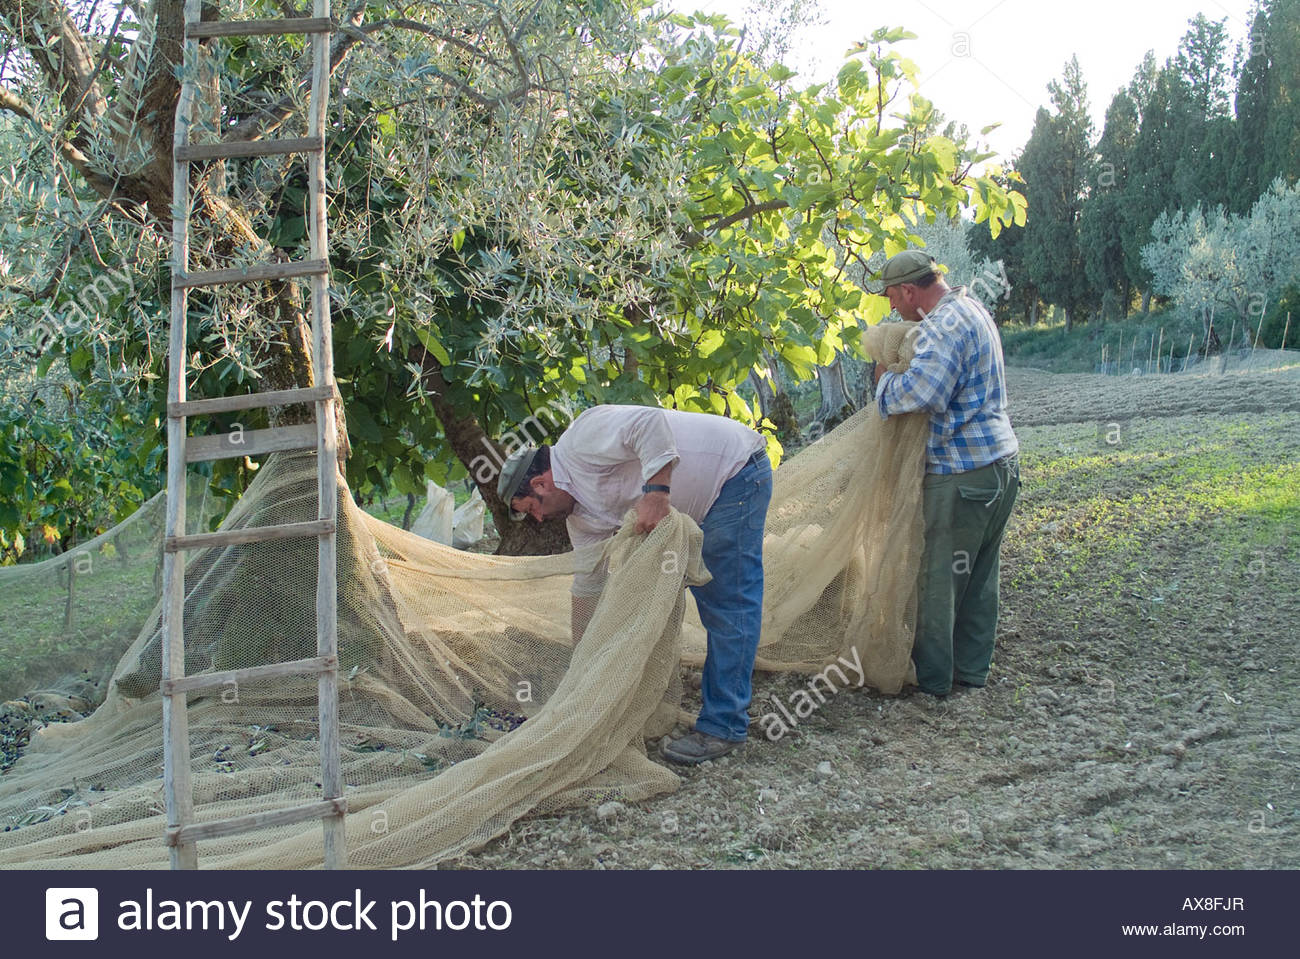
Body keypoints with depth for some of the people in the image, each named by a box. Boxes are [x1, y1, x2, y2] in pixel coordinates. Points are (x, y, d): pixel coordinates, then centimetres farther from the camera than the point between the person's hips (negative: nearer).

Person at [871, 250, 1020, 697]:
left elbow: (918, 392, -30)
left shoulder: (944, 325, -18)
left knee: (940, 577, 3)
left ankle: (931, 676, 13)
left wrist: (885, 378, -10)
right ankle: (972, 668, 27)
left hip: (962, 472, -10)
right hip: (1001, 462, 10)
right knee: (979, 575, 17)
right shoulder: (971, 308, 14)